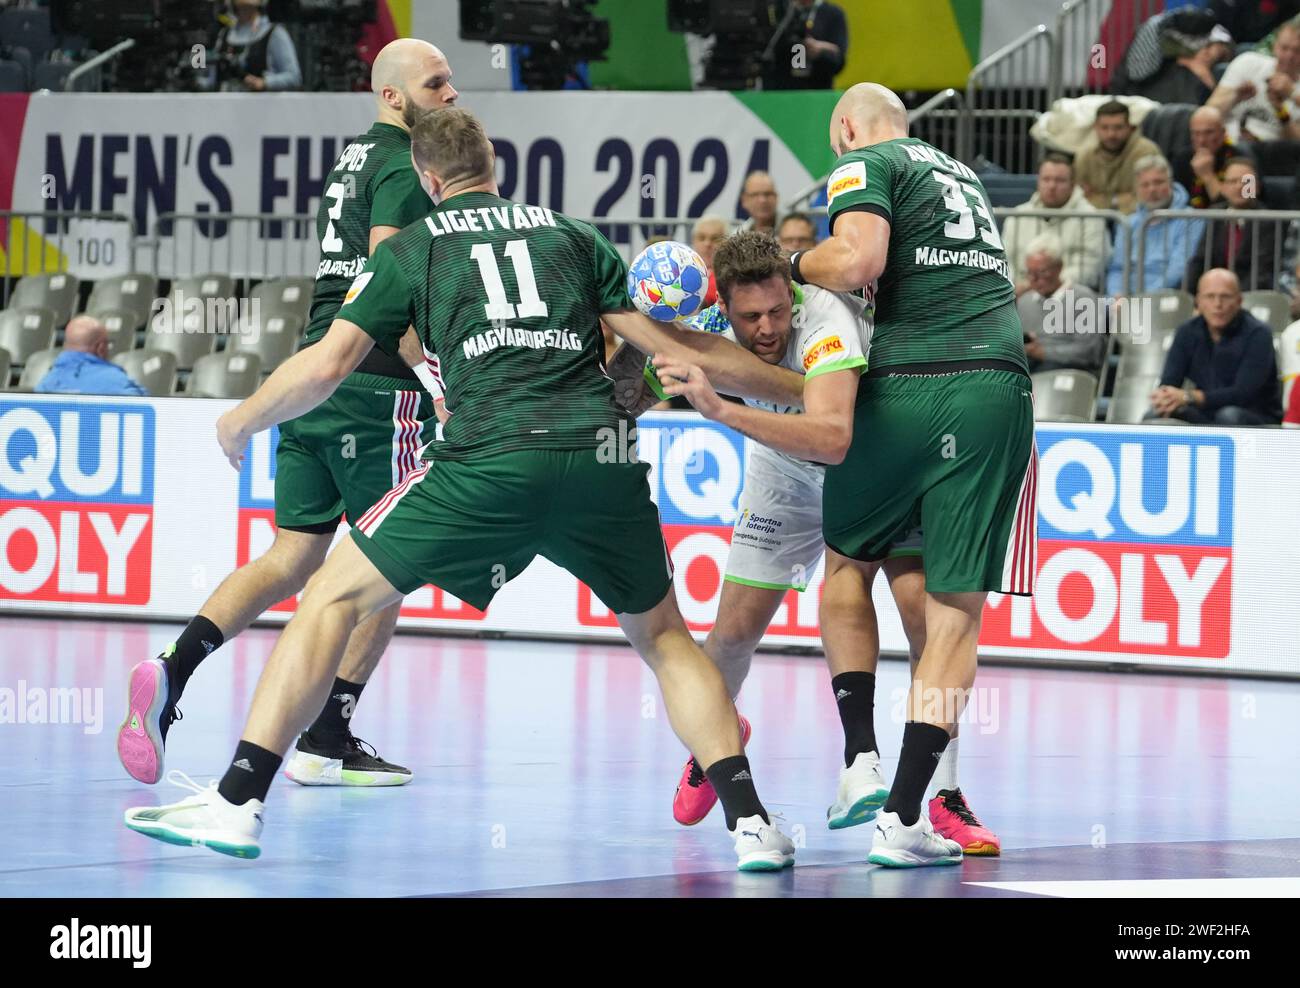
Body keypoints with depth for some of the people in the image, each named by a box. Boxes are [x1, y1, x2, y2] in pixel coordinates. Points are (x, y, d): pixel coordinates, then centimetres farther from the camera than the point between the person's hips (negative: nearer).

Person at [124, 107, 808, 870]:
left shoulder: (412, 248, 17)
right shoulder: (572, 235, 22)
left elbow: (327, 366, 12)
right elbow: (672, 346, 17)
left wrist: (240, 425, 30)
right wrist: (801, 390, 27)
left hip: (490, 461, -3)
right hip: (602, 456, 3)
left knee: (335, 598, 10)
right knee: (665, 638, 22)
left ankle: (238, 802, 1)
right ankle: (750, 822, 8)